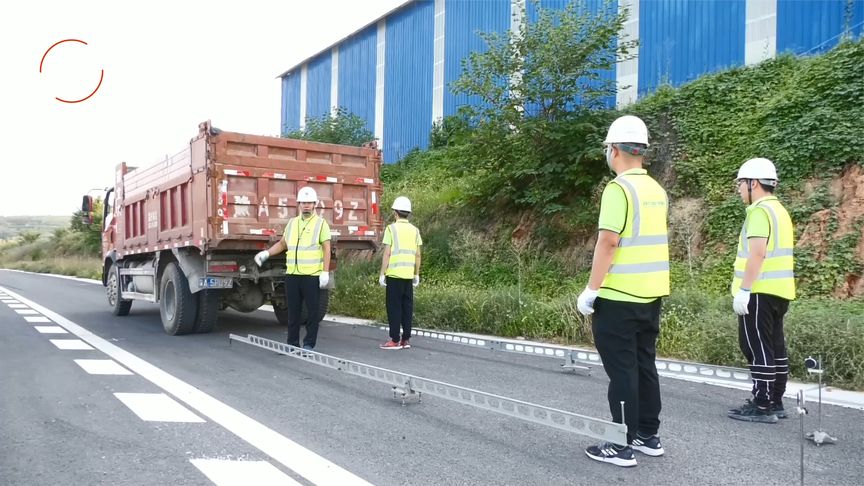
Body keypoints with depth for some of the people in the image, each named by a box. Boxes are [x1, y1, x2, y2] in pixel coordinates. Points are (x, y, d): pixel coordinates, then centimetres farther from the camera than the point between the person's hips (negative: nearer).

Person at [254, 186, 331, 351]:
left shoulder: (321, 223, 0)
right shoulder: (292, 223, 16)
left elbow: (326, 249, -6)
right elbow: (282, 243, 24)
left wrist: (325, 272, -13)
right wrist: (266, 253, 9)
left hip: (312, 275, -5)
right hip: (292, 274, 5)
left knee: (313, 311, 1)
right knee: (293, 311, 10)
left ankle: (309, 344, 10)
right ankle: (292, 343, 19)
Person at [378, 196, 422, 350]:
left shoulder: (391, 228, -6)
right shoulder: (415, 230, 8)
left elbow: (387, 254, -9)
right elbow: (417, 255, 8)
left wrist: (382, 274, -4)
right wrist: (416, 275, 15)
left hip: (394, 274, -5)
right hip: (408, 275, 5)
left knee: (394, 307, 0)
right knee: (407, 306, 9)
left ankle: (394, 340, 2)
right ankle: (406, 339, 12)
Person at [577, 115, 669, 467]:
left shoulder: (619, 188, -15)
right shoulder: (656, 189, 10)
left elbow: (608, 242, -20)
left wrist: (591, 289, -14)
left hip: (619, 296, -8)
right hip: (651, 294, 8)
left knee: (622, 371, -1)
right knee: (644, 365, 16)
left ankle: (622, 446, 7)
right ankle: (648, 436, 25)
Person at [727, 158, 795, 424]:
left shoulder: (760, 211, -13)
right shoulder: (779, 209, 18)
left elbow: (757, 253, -22)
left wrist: (744, 289, -21)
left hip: (761, 291, -10)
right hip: (779, 290, 10)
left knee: (757, 348, -5)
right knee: (775, 347, 12)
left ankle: (762, 406, -1)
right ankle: (775, 403, 19)